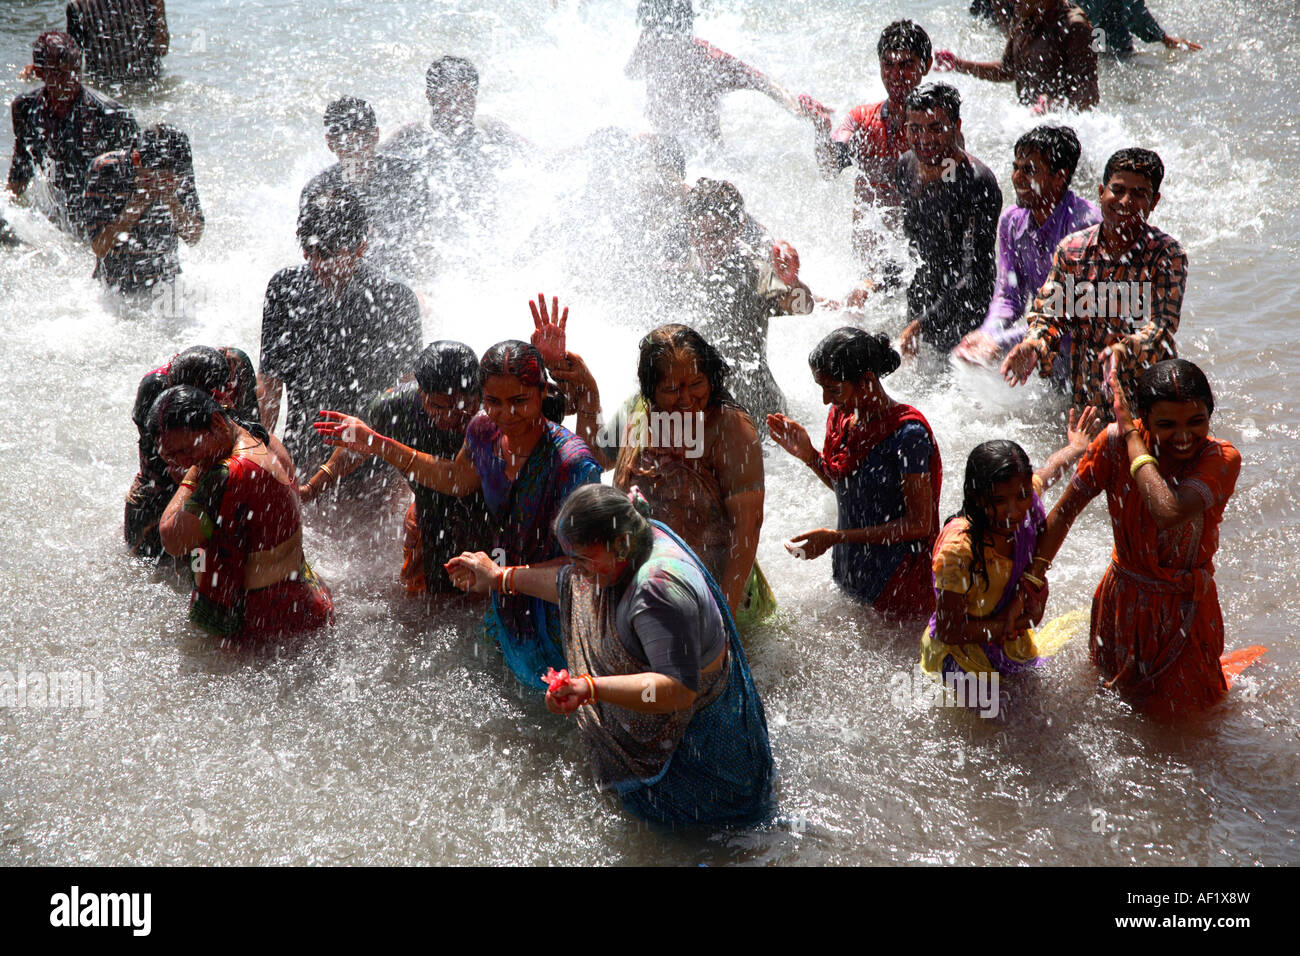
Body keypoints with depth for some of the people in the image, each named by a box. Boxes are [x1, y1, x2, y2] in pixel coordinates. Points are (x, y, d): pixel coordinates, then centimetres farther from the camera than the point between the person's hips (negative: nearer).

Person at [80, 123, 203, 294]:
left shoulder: (179, 174, -8)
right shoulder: (106, 170, -18)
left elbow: (194, 237, -7)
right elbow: (100, 247, -21)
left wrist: (171, 199, -22)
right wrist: (138, 201, -27)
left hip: (167, 279, 4)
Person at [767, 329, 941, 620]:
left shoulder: (908, 434, -24)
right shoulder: (842, 417, -1)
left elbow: (918, 525, -22)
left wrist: (835, 537, -25)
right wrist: (809, 455, -4)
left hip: (897, 584, -7)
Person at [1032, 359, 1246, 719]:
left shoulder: (1222, 459, -24)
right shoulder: (1115, 443, -17)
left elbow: (1169, 511, -42)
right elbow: (1065, 511, -7)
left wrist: (1131, 436, -33)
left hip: (1186, 607, -3)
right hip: (1123, 598, 3)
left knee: (1176, 715, 16)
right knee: (1113, 688, 25)